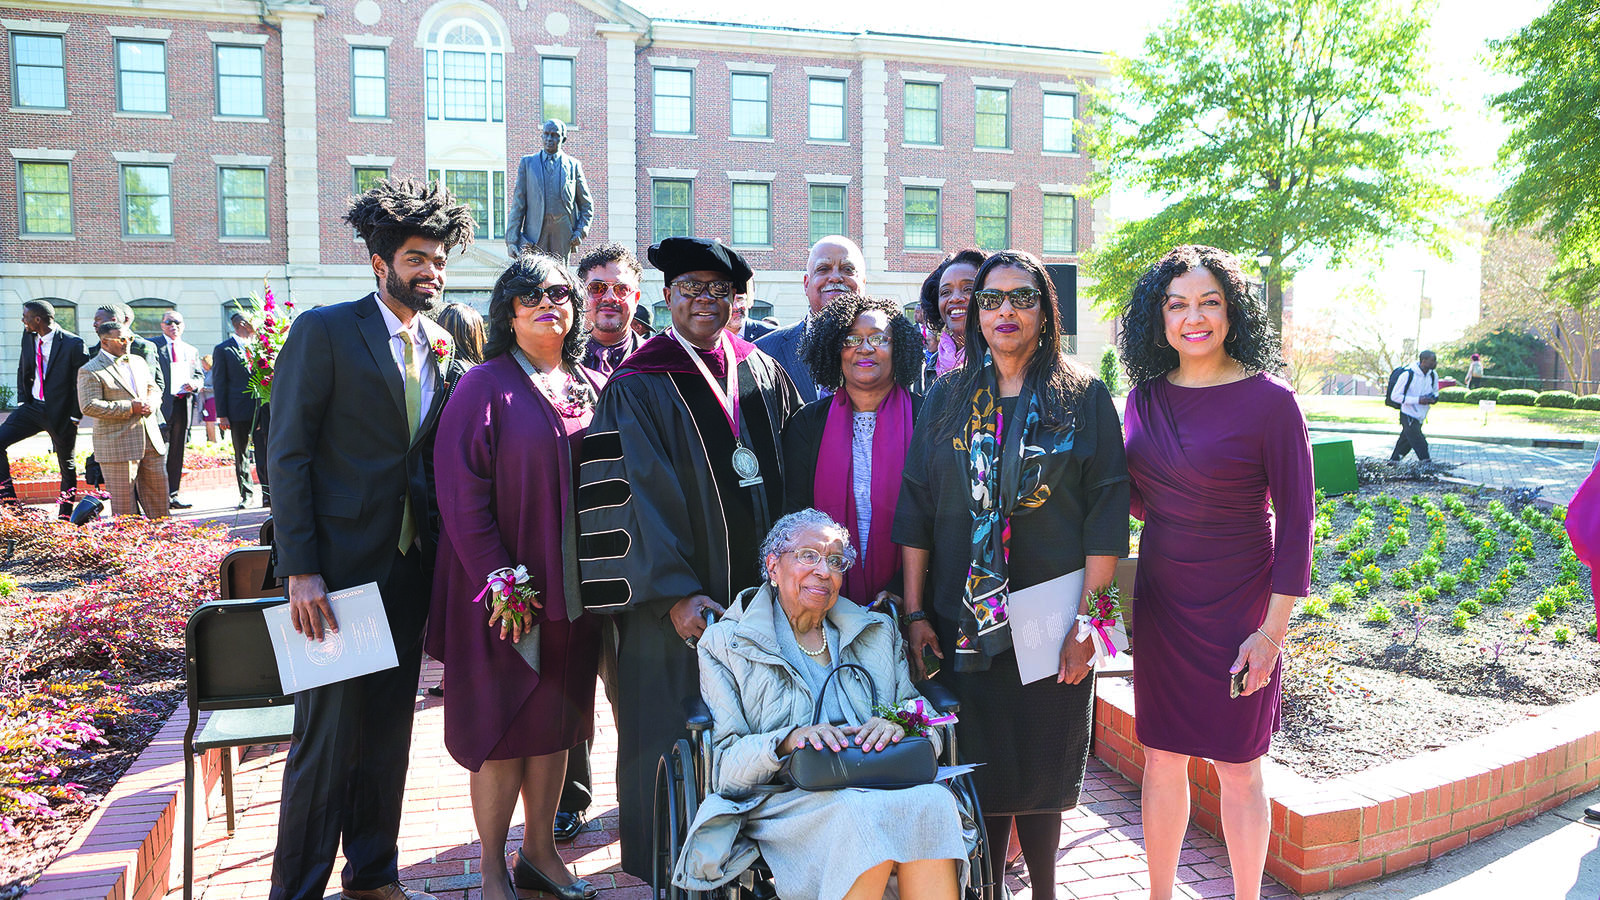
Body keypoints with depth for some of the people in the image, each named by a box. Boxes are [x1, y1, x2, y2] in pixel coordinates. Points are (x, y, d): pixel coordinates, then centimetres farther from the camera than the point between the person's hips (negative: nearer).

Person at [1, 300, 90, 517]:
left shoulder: (73, 344, -15)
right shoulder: (28, 337, 5)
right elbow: (23, 369, 19)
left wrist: (75, 416, -13)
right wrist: (22, 399, 8)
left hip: (61, 412, -6)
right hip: (32, 407, 6)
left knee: (67, 465, 5)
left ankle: (65, 516, 18)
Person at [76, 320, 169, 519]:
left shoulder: (138, 361, 16)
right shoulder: (90, 371, -5)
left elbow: (154, 389, 23)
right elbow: (89, 406, -13)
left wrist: (151, 404, -1)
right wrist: (129, 408, -17)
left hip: (151, 441, 6)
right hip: (116, 446, -6)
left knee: (158, 488, 9)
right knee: (123, 497, -2)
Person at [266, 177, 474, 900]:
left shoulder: (439, 347, 11)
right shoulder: (325, 331, -6)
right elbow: (287, 454, -11)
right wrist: (299, 570, -15)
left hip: (411, 566, 6)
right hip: (340, 566, -6)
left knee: (388, 731, 15)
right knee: (327, 736, 1)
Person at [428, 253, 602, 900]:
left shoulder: (594, 387, 8)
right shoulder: (486, 386, -7)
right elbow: (462, 491, -12)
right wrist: (498, 579, -17)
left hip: (573, 585, 5)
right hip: (506, 589, -5)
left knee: (556, 719, 14)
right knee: (504, 723, 5)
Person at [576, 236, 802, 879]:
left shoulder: (762, 373, 10)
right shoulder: (638, 386, -3)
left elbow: (791, 474, 12)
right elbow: (642, 494, -10)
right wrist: (676, 592, -17)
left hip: (758, 586, 4)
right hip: (677, 603, -4)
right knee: (675, 738, 4)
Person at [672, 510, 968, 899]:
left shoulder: (878, 633, 21)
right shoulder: (725, 644, 11)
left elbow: (921, 718, 14)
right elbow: (724, 766, 1)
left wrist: (898, 725, -10)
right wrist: (788, 740, -19)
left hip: (883, 789, 3)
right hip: (785, 804, -3)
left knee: (931, 801, -32)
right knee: (862, 815, -36)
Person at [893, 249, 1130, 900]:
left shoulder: (1084, 398, 0)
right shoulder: (946, 399, 6)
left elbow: (1106, 513, -4)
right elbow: (916, 507, 4)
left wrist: (1087, 621, -10)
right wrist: (915, 613, -1)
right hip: (963, 620, 2)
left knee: (1043, 770, 9)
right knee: (980, 768, 7)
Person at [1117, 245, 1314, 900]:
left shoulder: (1268, 400, -12)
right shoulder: (1145, 396, 2)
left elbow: (1296, 522, -10)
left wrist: (1272, 630, -13)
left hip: (1238, 609, -4)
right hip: (1159, 601, 4)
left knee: (1237, 767, 10)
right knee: (1161, 758, 13)